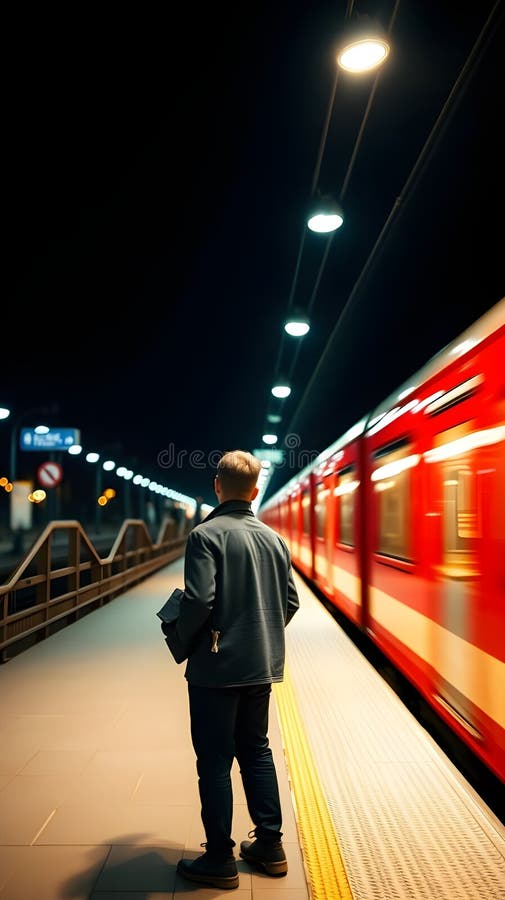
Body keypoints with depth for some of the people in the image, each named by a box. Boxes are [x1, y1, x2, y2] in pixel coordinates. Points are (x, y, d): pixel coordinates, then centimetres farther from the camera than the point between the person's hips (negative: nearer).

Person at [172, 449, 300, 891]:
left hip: (216, 667, -6)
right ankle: (270, 845, 30)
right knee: (256, 751, 20)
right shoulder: (273, 538, 4)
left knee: (215, 760, 7)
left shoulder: (206, 535, -15)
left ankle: (220, 860, 19)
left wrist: (186, 639, -4)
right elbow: (290, 601, 6)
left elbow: (198, 600, -22)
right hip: (262, 666, 6)